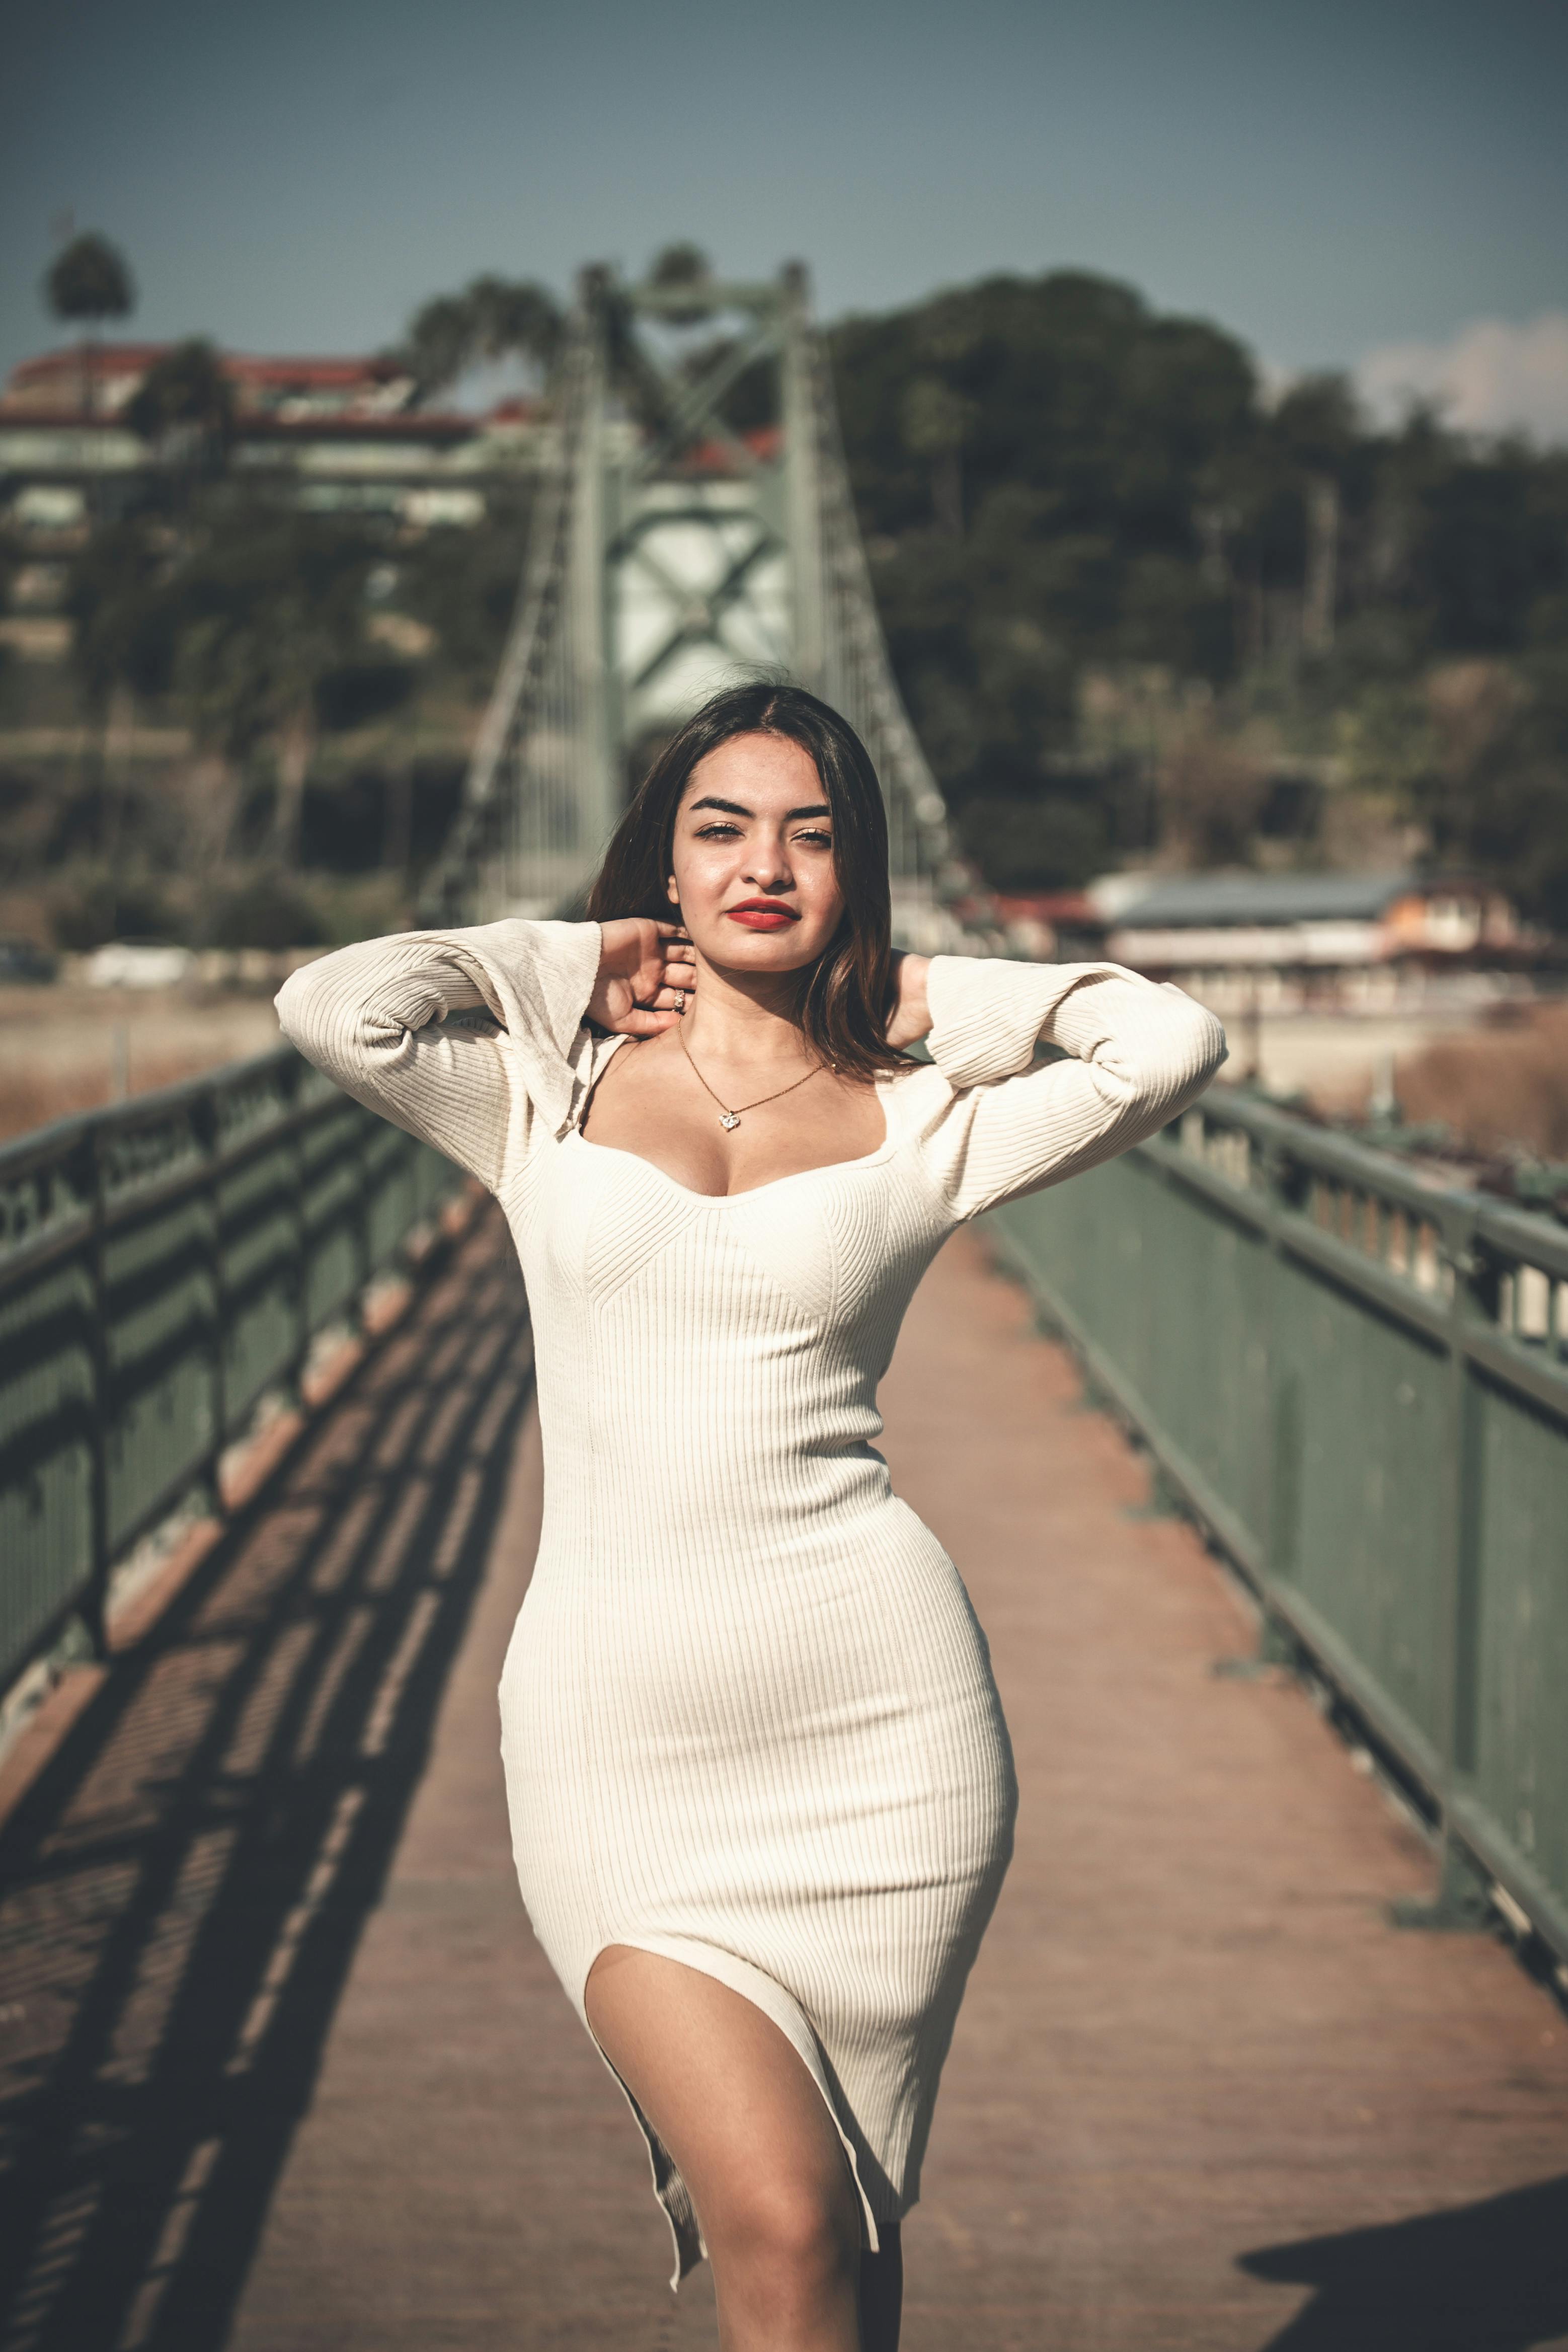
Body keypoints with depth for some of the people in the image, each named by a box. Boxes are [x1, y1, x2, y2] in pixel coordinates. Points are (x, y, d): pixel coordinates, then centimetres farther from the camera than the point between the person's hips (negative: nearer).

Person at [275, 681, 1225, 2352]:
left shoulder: (909, 1130, 8)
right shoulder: (552, 1097, 8)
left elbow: (1169, 1044, -2)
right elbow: (334, 1007, -9)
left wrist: (926, 1000, 8)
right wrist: (566, 967, 5)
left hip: (877, 1713, 1)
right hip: (616, 1730, -1)